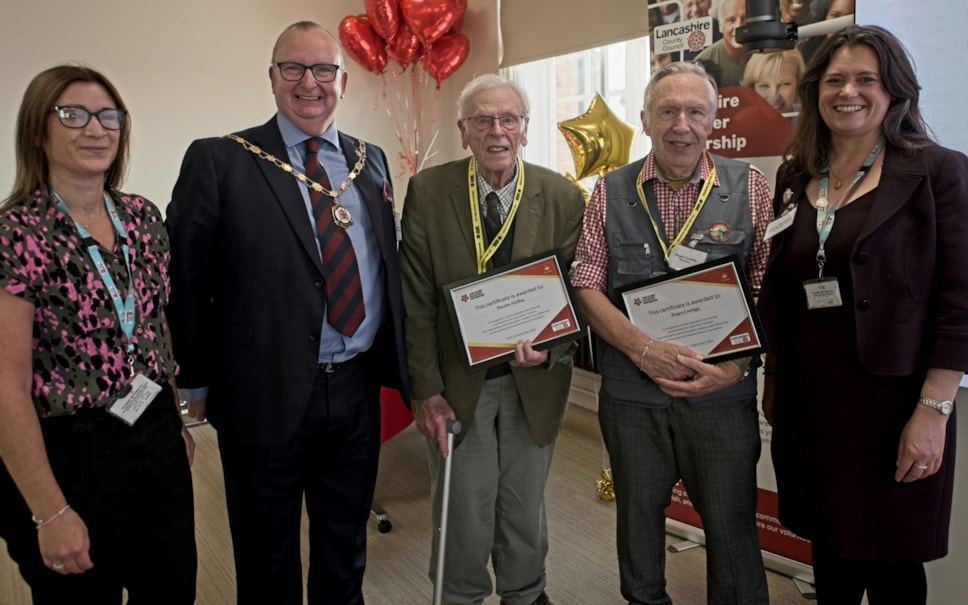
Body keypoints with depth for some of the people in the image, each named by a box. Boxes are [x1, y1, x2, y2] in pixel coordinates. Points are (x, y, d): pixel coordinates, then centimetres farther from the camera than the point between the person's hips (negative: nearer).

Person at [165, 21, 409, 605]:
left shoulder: (371, 160, 8)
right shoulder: (219, 161, -6)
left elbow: (390, 263, 11)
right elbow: (186, 278, -6)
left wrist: (395, 363, 8)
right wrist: (199, 382, -6)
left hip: (358, 387, 4)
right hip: (264, 395, -4)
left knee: (347, 545, 22)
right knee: (267, 558, 16)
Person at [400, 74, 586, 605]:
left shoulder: (563, 197, -5)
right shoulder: (428, 191, -7)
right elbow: (417, 302, -7)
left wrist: (550, 347, -21)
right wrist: (426, 390, -10)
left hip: (533, 381, 1)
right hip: (458, 381, -1)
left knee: (525, 507, 18)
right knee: (464, 512, 11)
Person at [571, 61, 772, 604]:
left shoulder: (750, 188, -1)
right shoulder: (611, 192, 1)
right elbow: (587, 285, -2)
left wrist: (738, 366, -16)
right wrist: (645, 349, -15)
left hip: (722, 393, -1)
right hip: (631, 392, 1)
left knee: (731, 522, 10)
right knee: (638, 514, 17)